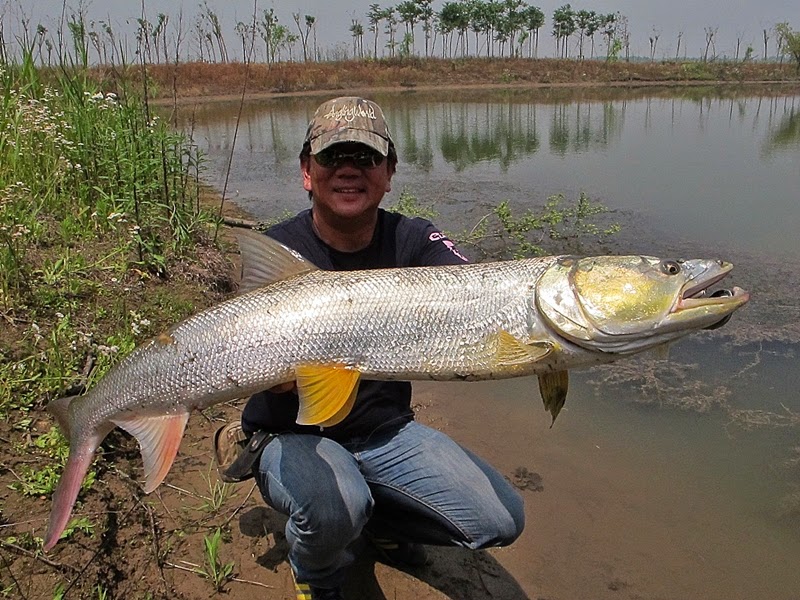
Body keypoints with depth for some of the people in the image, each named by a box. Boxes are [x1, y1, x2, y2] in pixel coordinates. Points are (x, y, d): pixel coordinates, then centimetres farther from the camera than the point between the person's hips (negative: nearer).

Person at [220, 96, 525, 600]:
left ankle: (376, 521, 20)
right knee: (335, 510, -35)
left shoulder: (413, 241, -7)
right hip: (294, 436, -3)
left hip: (387, 431, 4)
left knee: (500, 522, -7)